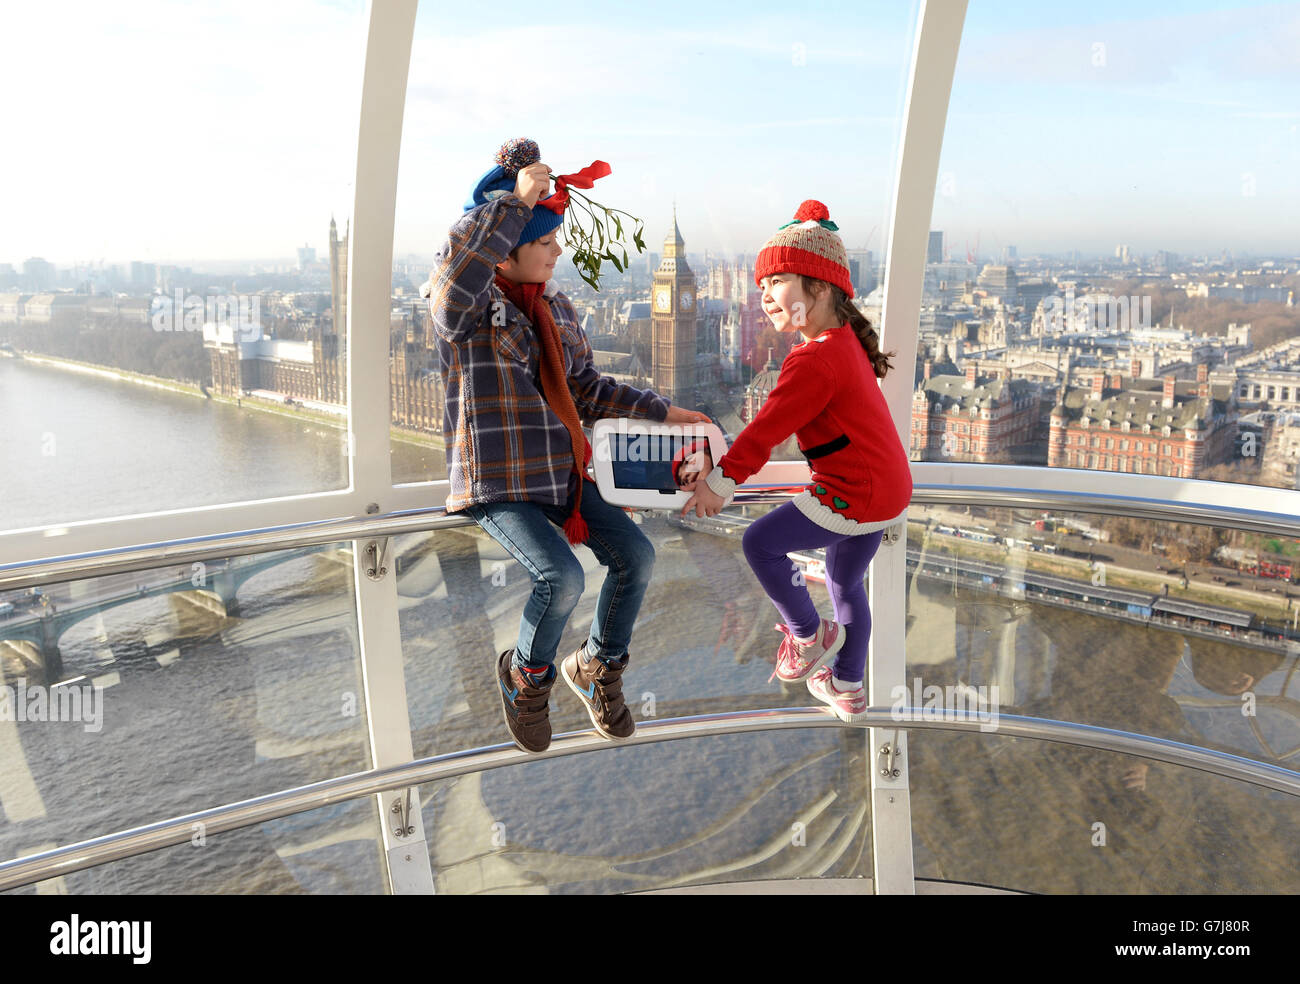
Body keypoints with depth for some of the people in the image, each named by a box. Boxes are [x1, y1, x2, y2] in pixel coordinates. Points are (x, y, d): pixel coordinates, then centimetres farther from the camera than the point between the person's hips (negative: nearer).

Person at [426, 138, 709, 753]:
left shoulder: (555, 305, 14)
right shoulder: (466, 305, -8)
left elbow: (585, 388, 20)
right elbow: (457, 267, -35)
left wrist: (660, 411, 16)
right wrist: (517, 199, -27)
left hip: (562, 473, 7)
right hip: (496, 485, -7)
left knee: (635, 556, -7)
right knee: (562, 576, -25)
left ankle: (597, 667, 20)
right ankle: (526, 674, 8)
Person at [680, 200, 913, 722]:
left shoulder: (814, 361, -22)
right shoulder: (846, 342, 11)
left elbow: (768, 428, -19)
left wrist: (719, 482, -10)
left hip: (854, 494, -10)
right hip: (890, 488, 10)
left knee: (761, 543, -1)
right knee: (845, 581, 23)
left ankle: (808, 634, 18)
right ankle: (847, 689, 36)